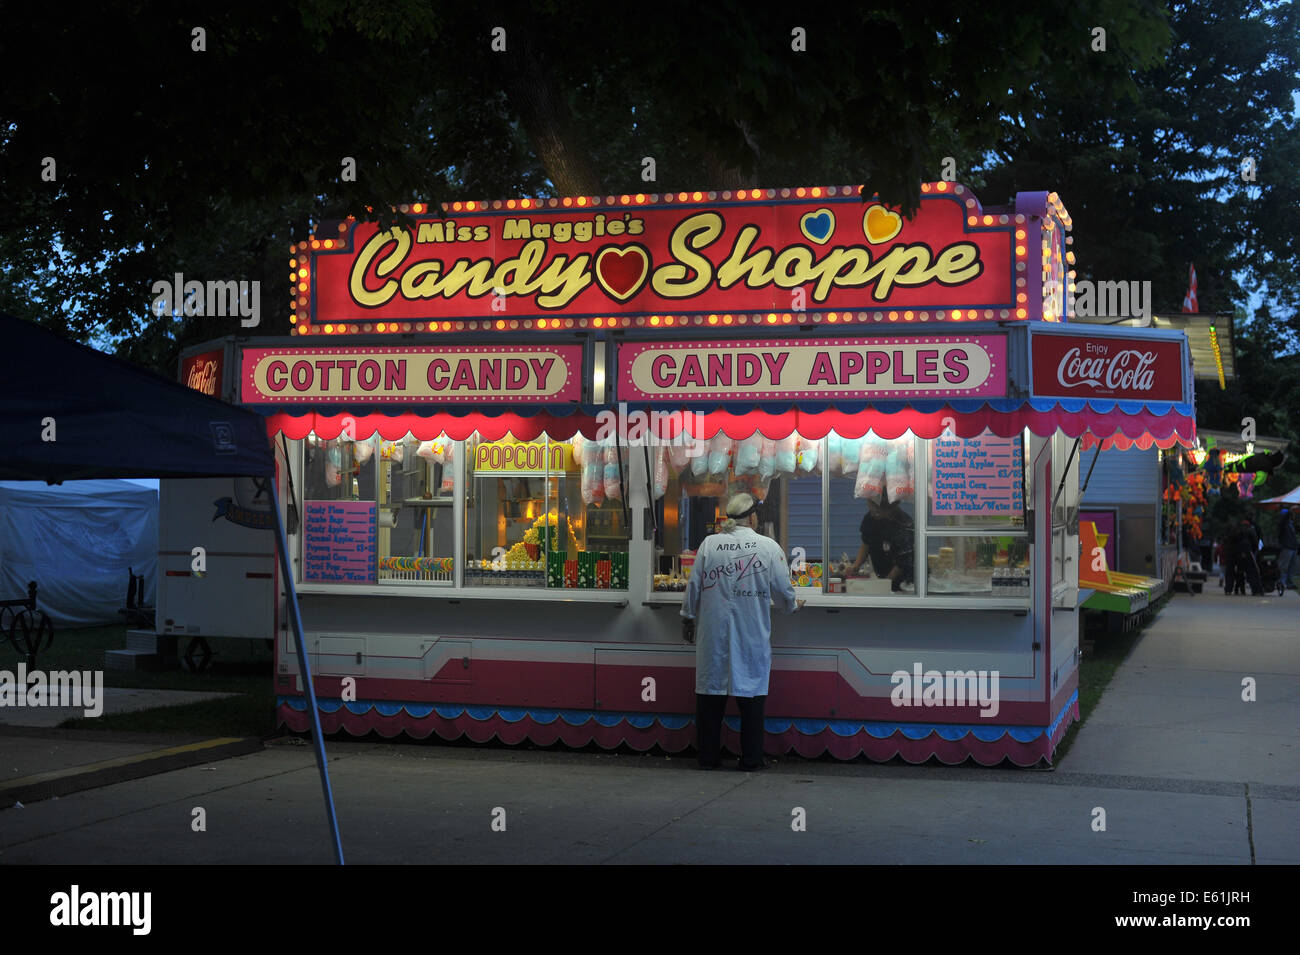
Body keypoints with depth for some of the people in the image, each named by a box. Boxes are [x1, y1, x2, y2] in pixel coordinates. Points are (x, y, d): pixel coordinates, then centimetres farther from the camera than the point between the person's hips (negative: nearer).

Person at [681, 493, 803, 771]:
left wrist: (688, 617, 19)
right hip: (752, 634, -1)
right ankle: (751, 758, 10)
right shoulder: (769, 547, -5)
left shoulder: (709, 544, -1)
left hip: (713, 632, 2)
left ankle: (708, 756, 12)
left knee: (710, 690, 8)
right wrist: (792, 606, 24)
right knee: (751, 694, 7)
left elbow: (694, 586, 4)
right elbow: (783, 589, 1)